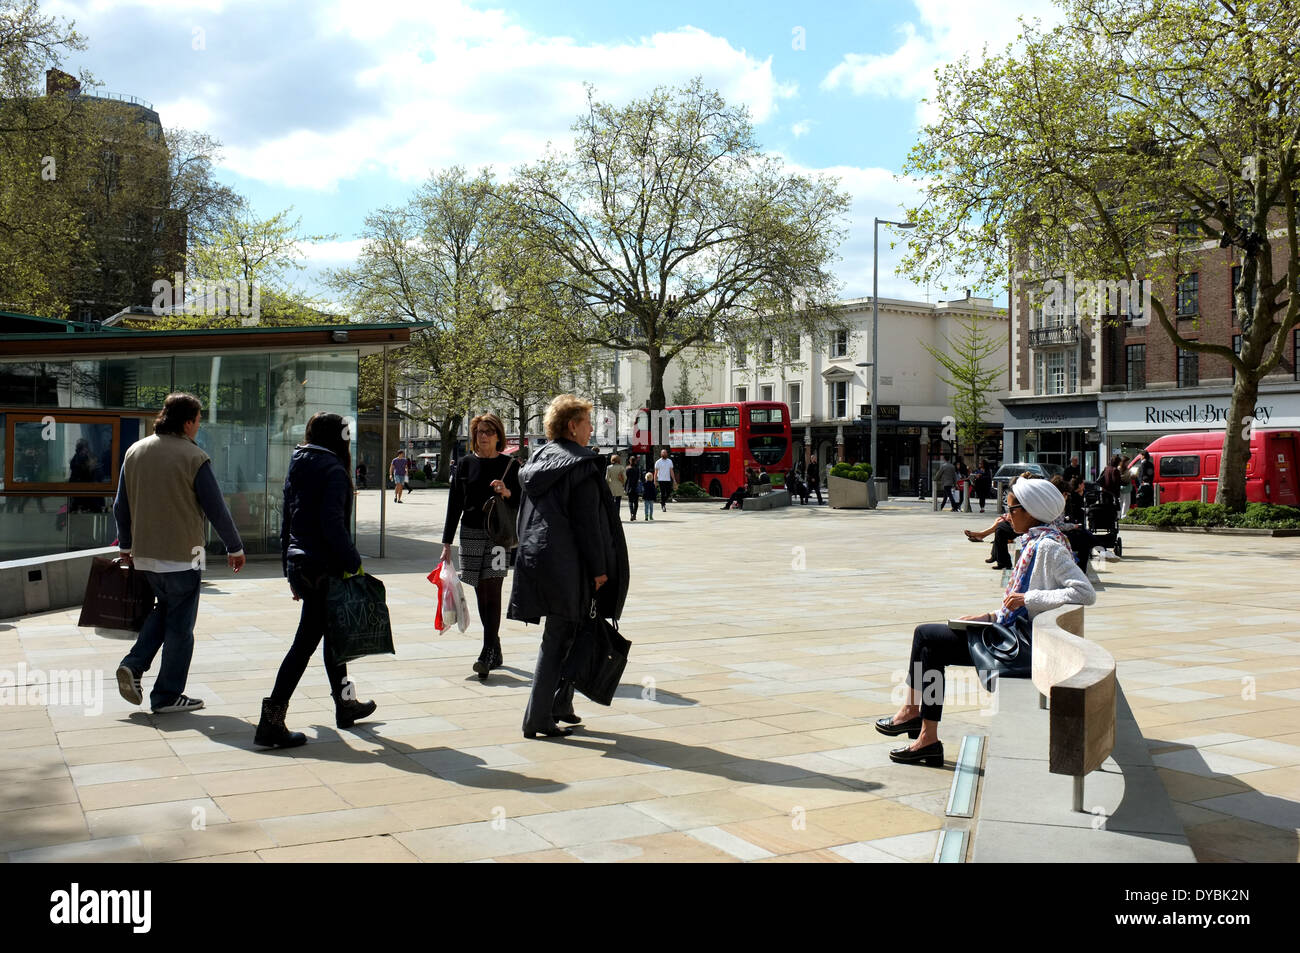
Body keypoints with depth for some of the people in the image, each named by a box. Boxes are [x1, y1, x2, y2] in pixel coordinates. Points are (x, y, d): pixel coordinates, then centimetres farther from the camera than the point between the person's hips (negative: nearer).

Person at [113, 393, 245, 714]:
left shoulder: (135, 452, 5)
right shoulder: (193, 457, -13)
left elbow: (121, 505, 12)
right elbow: (216, 508, -10)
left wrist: (126, 544, 25)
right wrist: (235, 547, 2)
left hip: (144, 554, 6)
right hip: (182, 555, -6)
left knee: (165, 608, 25)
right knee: (180, 624, 4)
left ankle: (133, 666, 8)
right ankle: (167, 696, 9)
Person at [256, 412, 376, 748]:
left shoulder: (296, 468, 12)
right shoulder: (333, 471, -12)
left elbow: (286, 520, 16)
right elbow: (333, 523, -21)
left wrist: (290, 570, 22)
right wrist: (353, 562, -16)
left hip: (298, 565, 9)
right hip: (322, 567, -9)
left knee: (332, 633, 21)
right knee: (305, 642, -6)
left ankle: (345, 704, 34)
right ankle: (271, 723, -7)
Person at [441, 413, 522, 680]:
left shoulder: (509, 464, 2)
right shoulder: (467, 463, 8)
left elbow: (521, 503, 4)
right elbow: (455, 503, 9)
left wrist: (507, 493, -18)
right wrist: (447, 542, 6)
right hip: (472, 533, 3)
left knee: (491, 590, -12)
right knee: (481, 593, 7)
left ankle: (487, 655, -13)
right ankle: (495, 652, 20)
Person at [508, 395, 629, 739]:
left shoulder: (538, 460, 13)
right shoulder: (581, 465, -12)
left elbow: (526, 515, 17)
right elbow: (587, 522, -14)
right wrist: (599, 568, -9)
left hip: (535, 557, 8)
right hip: (566, 562, -8)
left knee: (563, 634, 19)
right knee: (558, 639, -2)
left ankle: (560, 705, 26)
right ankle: (538, 719, -1)